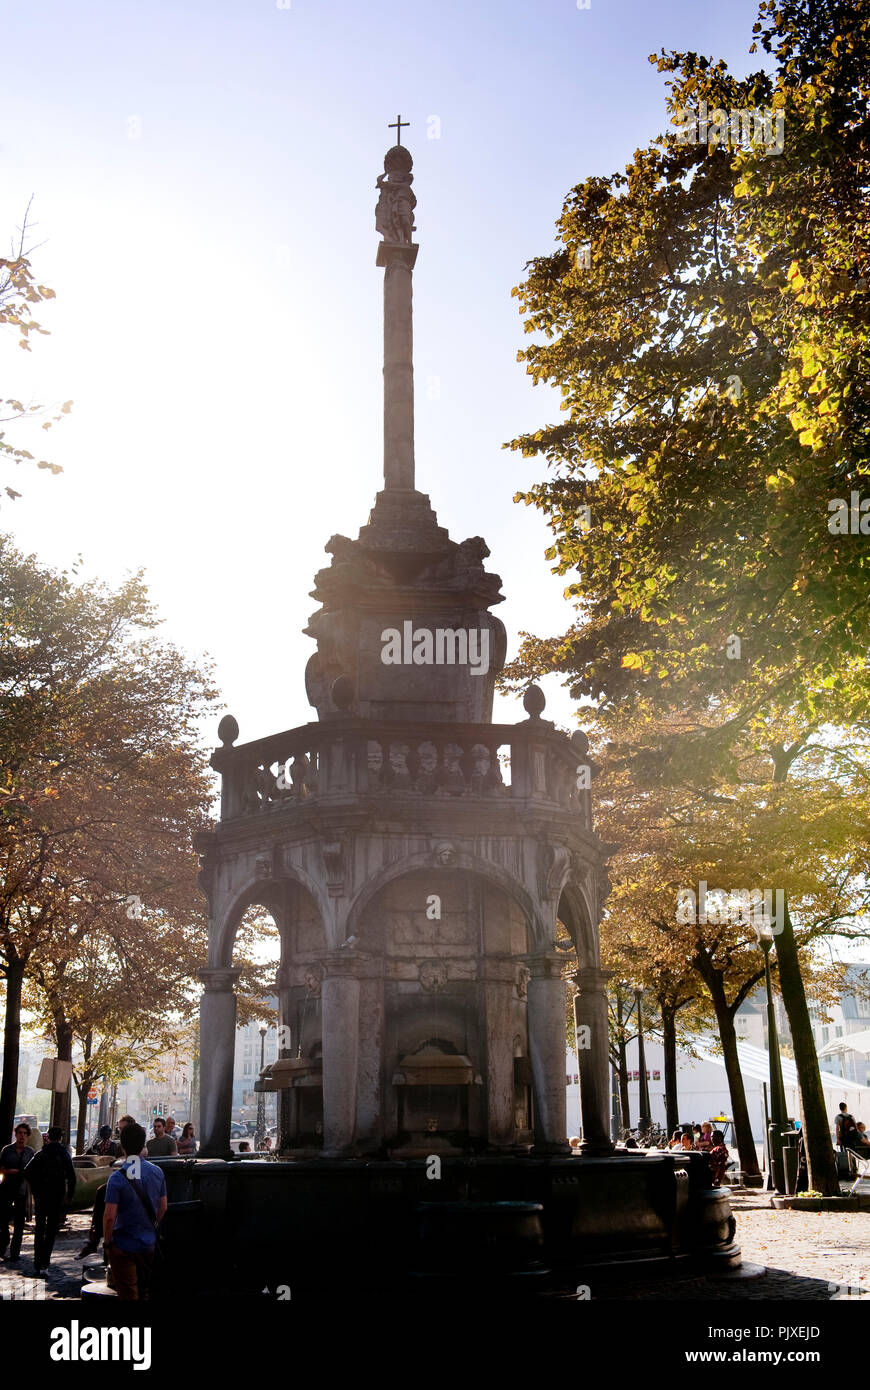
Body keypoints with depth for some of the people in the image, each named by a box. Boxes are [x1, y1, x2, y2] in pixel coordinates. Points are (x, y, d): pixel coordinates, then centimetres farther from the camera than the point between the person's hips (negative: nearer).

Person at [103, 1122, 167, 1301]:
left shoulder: (117, 1178, -18)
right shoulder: (157, 1172, -3)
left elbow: (109, 1215, -20)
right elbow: (163, 1208, 6)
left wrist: (107, 1242, -6)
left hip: (124, 1245, -4)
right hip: (149, 1244, 5)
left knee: (127, 1294, 7)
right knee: (143, 1291, 20)